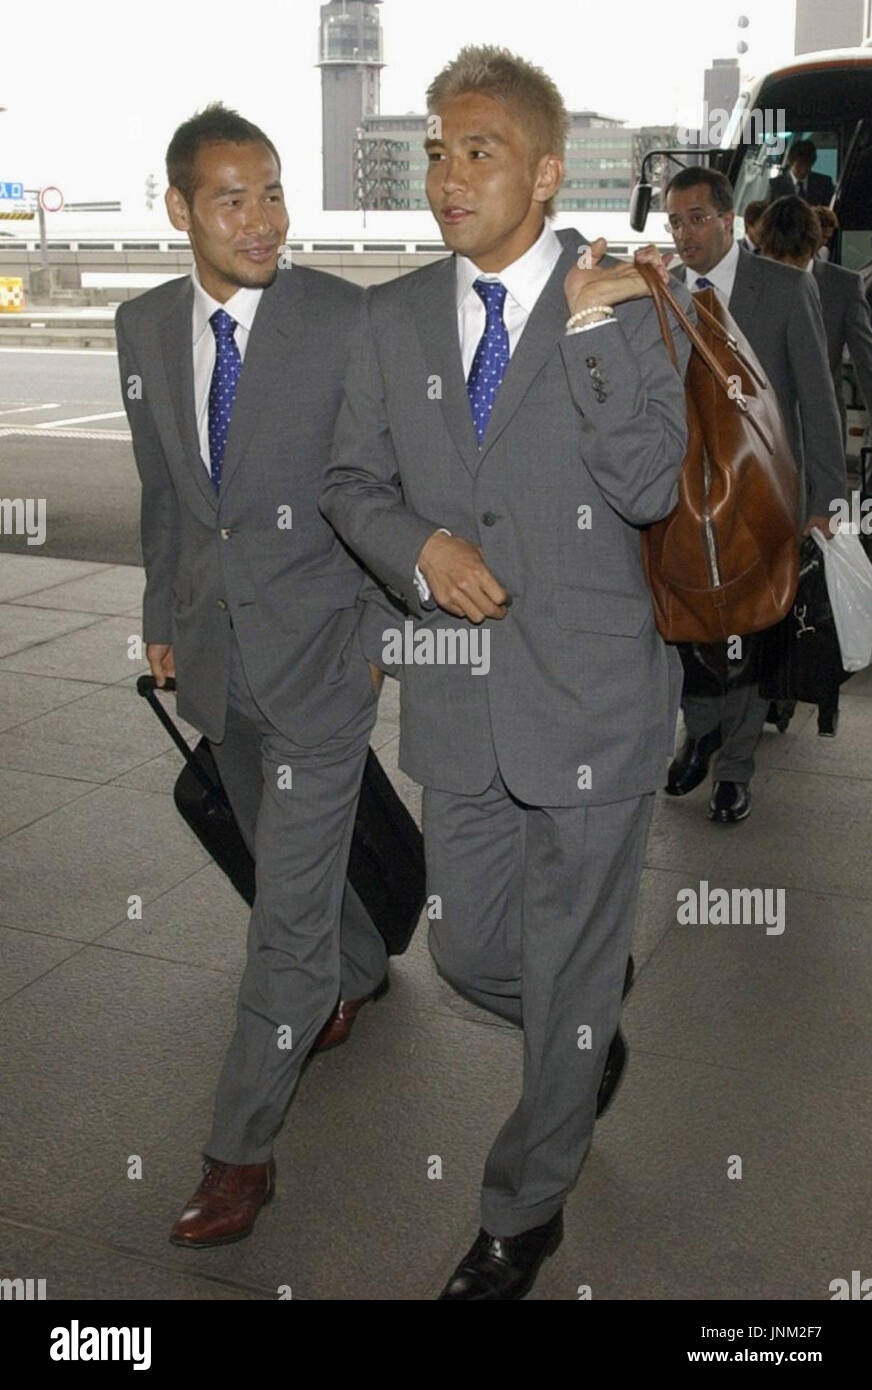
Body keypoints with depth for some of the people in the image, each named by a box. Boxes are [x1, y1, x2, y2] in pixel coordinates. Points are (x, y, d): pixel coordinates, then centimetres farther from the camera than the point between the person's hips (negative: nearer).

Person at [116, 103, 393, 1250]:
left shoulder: (347, 320, -12)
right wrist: (162, 620, 15)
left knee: (289, 906, -2)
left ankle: (242, 1150, 11)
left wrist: (386, 630, -5)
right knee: (283, 854, 23)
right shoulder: (145, 328, 4)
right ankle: (359, 975, 53)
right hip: (213, 648, 6)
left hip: (317, 648, -5)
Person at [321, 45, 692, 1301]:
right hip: (458, 702, 4)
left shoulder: (629, 300, -6)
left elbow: (653, 490, -15)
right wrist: (421, 548, -10)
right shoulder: (394, 318, 6)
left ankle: (524, 1216, 33)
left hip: (590, 699, -4)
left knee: (568, 976, 10)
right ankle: (593, 1040, 52)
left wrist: (592, 332, -23)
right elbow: (352, 484, 10)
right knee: (469, 957, 18)